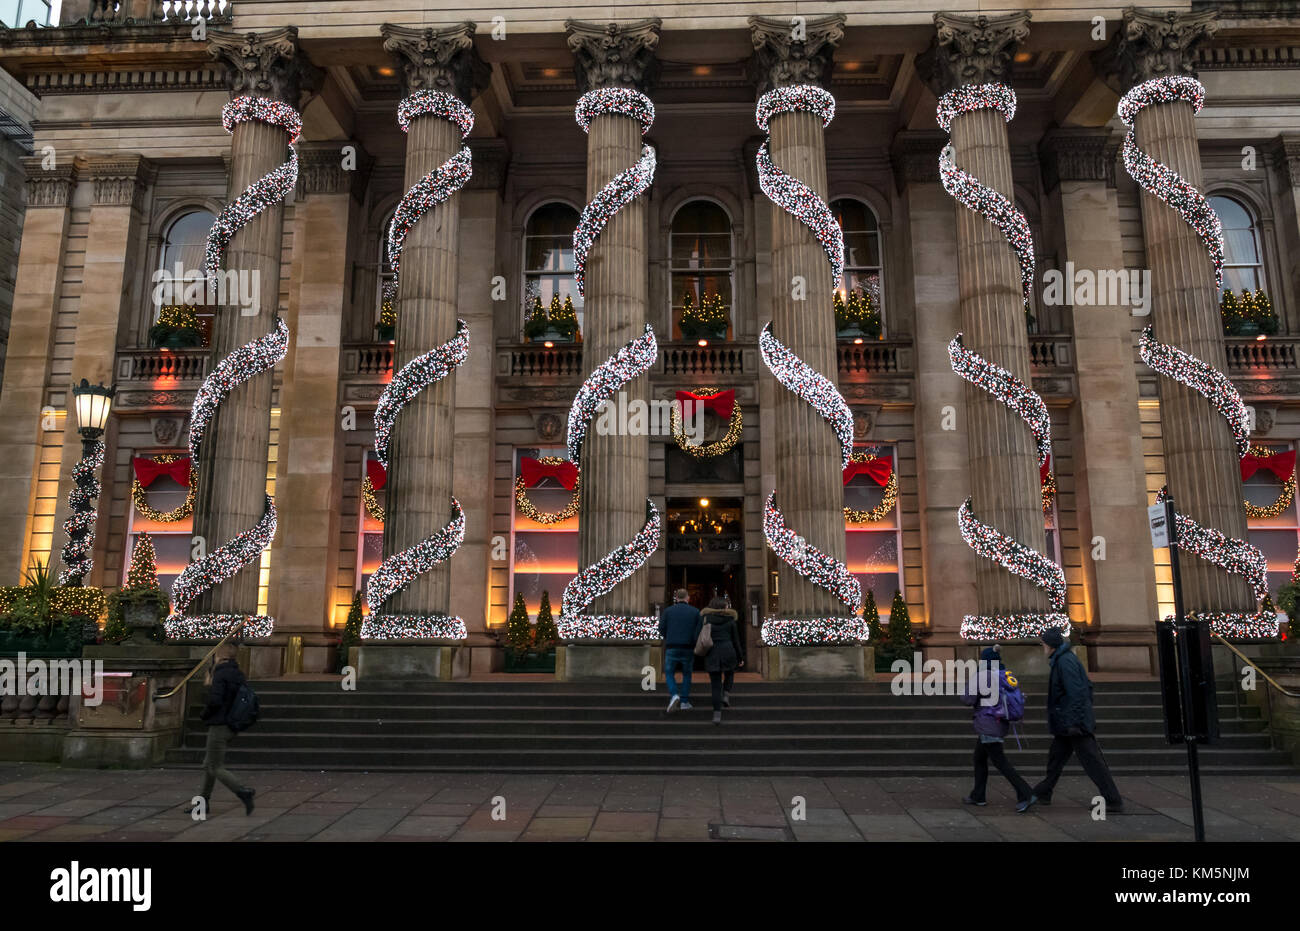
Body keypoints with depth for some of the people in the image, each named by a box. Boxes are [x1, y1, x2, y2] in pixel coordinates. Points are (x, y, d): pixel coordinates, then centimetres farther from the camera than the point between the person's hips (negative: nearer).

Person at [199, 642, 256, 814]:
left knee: (216, 768, -4)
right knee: (208, 765, 19)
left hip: (219, 726, -9)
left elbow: (214, 701, -23)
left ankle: (243, 792, -16)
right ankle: (204, 801, 25)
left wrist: (204, 714, -5)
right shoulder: (238, 674, 9)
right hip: (232, 727, 9)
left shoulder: (221, 674, -16)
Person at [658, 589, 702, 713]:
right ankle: (684, 702, 14)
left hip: (672, 648, -1)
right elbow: (700, 631, -3)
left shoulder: (668, 610, 2)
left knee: (669, 674, 14)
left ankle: (674, 696, -10)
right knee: (687, 674, 18)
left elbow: (662, 630, 0)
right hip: (688, 649, 1)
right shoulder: (695, 611, 3)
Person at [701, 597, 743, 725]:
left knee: (716, 685, 7)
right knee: (729, 674, 30)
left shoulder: (706, 619, 4)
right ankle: (726, 696, 8)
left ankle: (717, 714, -2)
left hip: (712, 655, 1)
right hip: (728, 652, -1)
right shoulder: (731, 620, 1)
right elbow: (736, 641, 3)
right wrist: (739, 658, 12)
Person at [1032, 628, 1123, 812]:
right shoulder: (1066, 659, 13)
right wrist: (1087, 713, 23)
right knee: (1056, 756, 16)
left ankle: (1113, 801, 2)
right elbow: (1087, 686, 20)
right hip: (1066, 724, 11)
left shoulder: (1065, 662, -17)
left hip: (1072, 721, -11)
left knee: (1092, 761, -4)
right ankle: (1043, 793, 25)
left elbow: (1076, 693, -24)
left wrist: (1075, 722, -24)